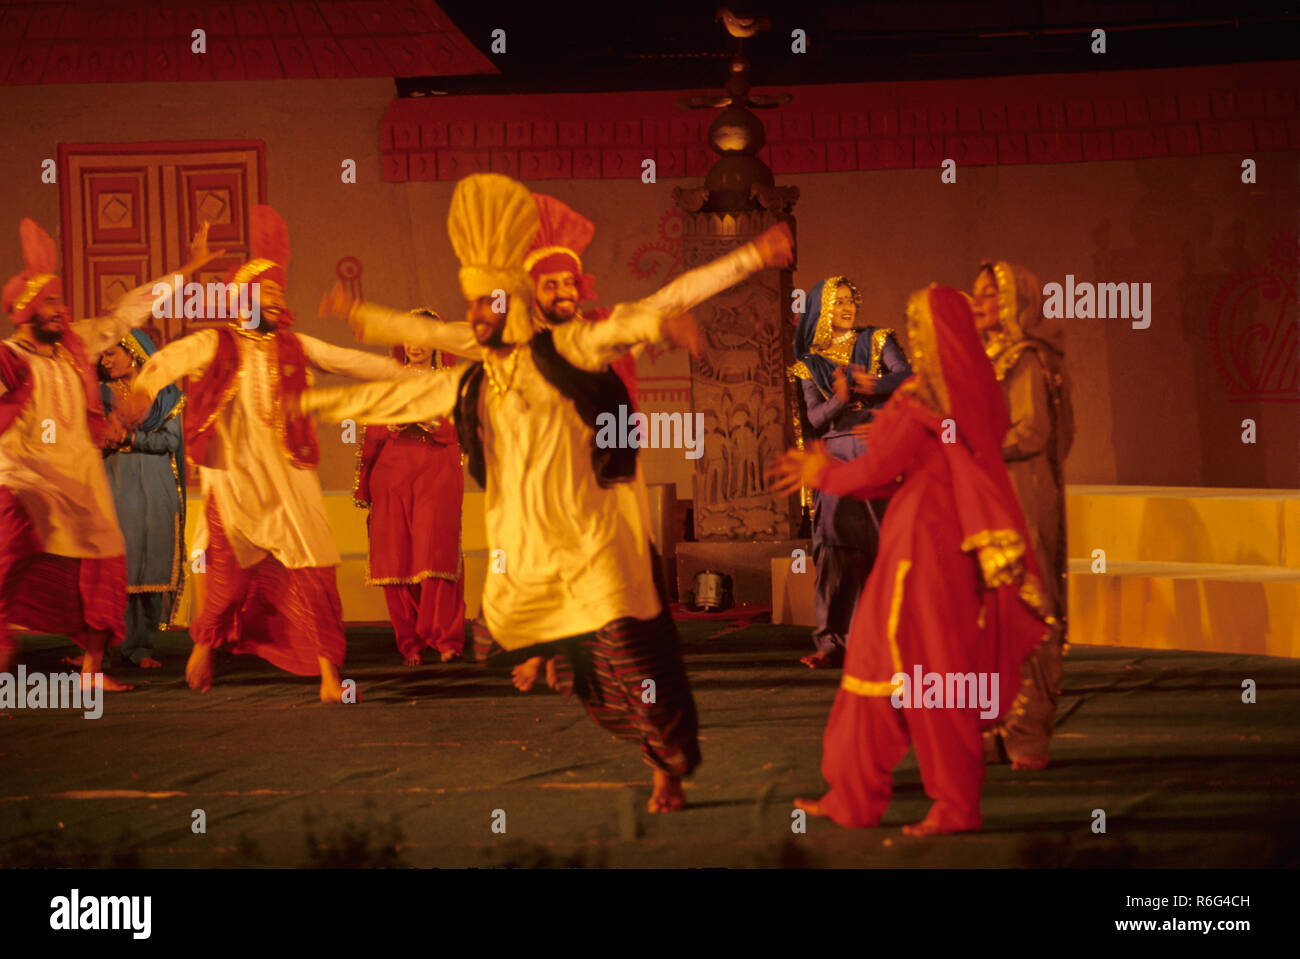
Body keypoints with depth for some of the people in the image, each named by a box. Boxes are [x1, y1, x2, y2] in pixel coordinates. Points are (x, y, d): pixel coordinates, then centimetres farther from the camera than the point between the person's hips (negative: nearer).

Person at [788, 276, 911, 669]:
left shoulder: (876, 342, 10)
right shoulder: (810, 364, 12)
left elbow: (907, 376, -7)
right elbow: (814, 418, 0)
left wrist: (874, 386, -28)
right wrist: (840, 400, -21)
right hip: (835, 459, 1)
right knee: (836, 549, -6)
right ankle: (832, 642, -4)